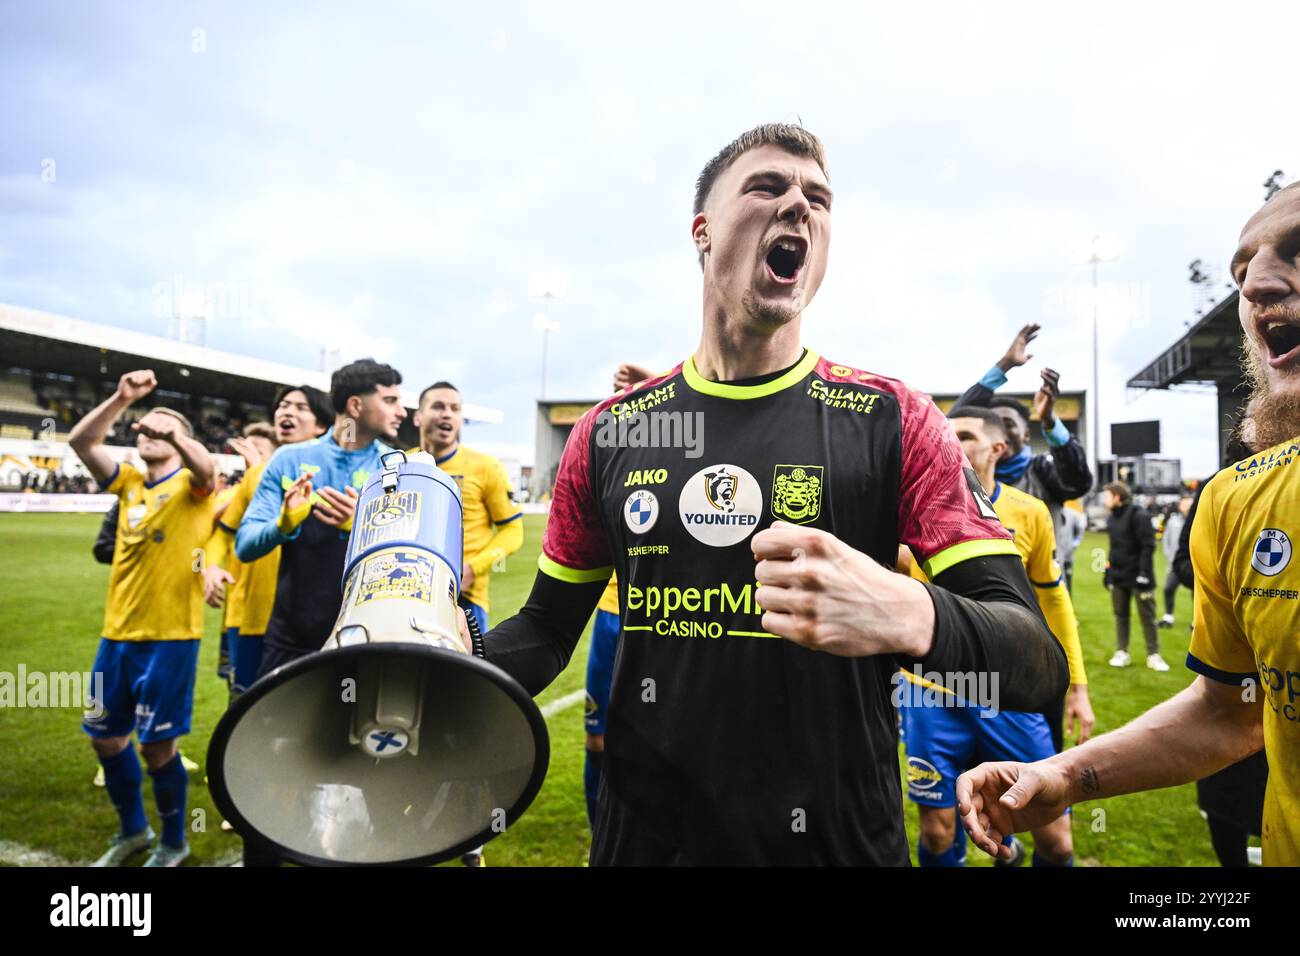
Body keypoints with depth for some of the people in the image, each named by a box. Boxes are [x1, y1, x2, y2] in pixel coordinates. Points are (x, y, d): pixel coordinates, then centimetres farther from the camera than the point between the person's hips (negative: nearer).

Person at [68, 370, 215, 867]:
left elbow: (205, 466, -29)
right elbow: (79, 440, -2)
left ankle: (173, 843, 23)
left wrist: (172, 432, -47)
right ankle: (132, 830, 37)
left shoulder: (190, 485, -5)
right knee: (106, 737, 16)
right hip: (118, 632, 6)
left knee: (156, 744, 2)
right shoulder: (129, 483, 10)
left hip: (170, 635, -6)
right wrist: (122, 399, -15)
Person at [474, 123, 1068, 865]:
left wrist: (908, 616, -36)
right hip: (643, 836, 2)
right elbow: (548, 628, 8)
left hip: (840, 839, -1)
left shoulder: (894, 423, -9)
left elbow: (1039, 667, -15)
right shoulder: (609, 434, -2)